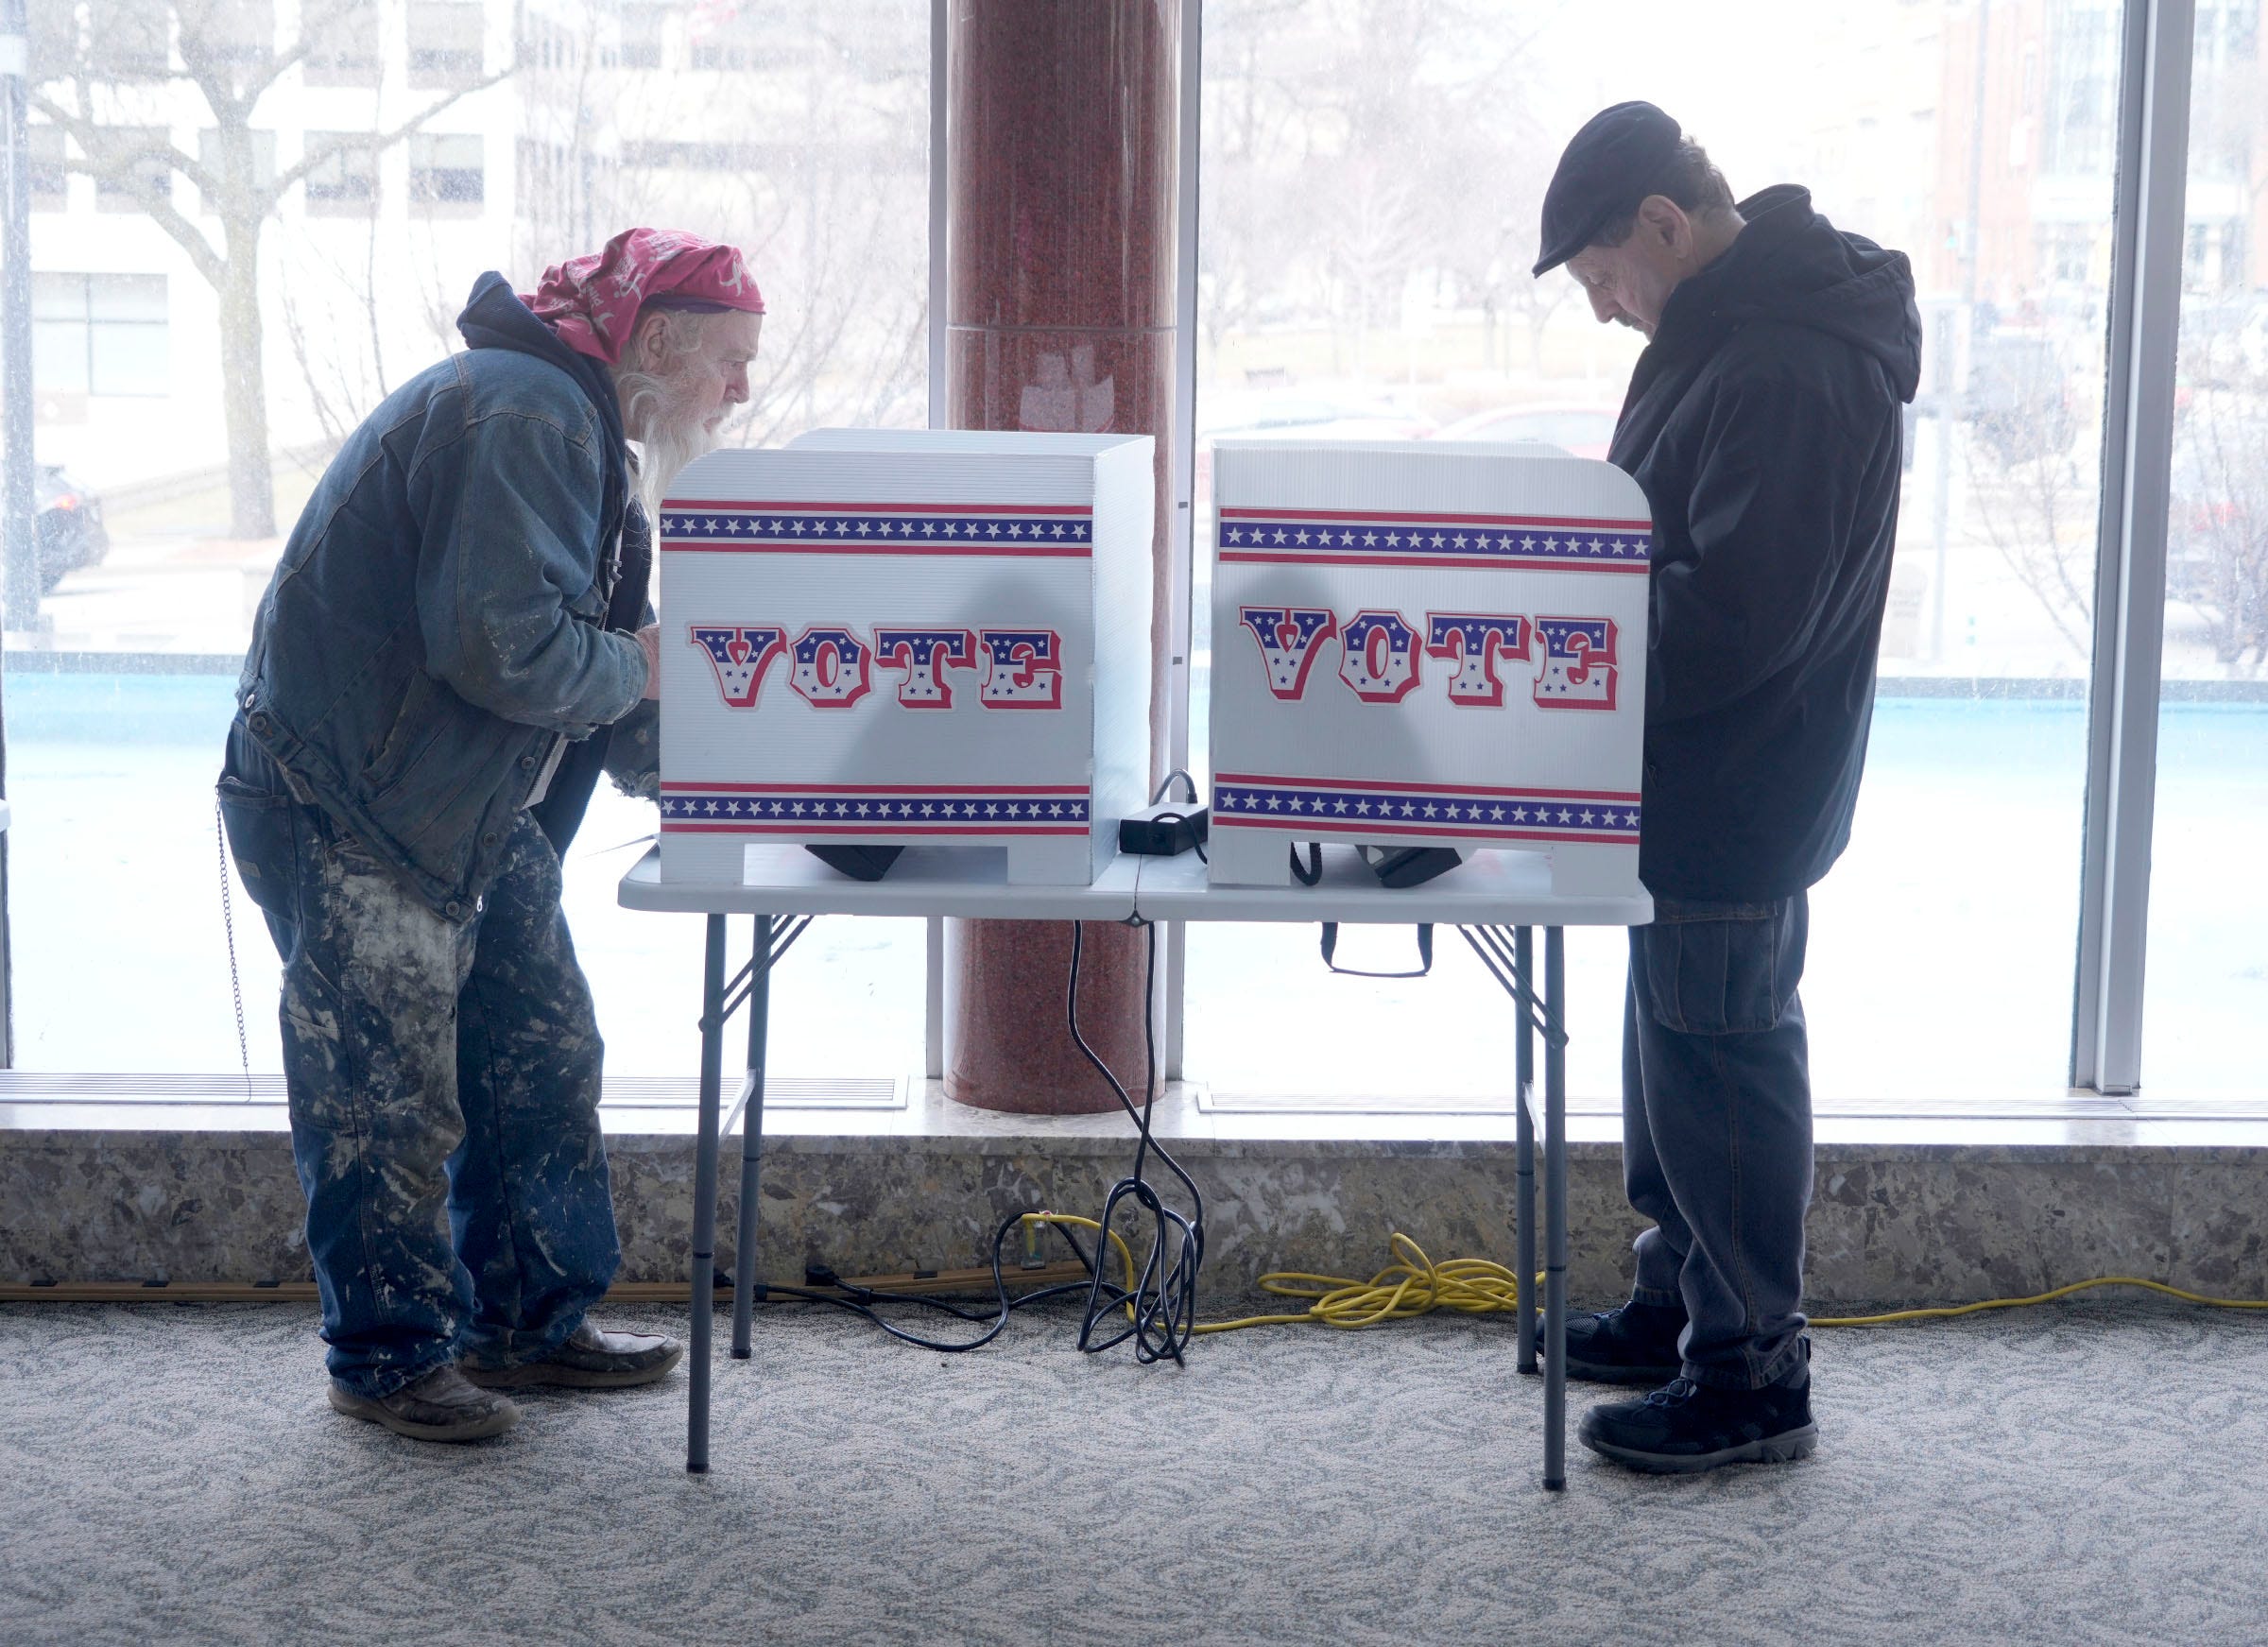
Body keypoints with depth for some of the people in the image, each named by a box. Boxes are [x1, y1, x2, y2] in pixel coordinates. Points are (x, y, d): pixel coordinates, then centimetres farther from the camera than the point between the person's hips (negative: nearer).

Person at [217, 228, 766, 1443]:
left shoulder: (579, 429, 14)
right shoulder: (520, 417, -21)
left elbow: (589, 643, 17)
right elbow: (502, 648, -31)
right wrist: (636, 670, -13)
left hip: (468, 809, 11)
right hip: (344, 806, -10)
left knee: (543, 1059, 13)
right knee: (388, 1098, 0)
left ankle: (528, 1321, 25)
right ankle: (389, 1360, 14)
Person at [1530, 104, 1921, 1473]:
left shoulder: (1788, 368, -23)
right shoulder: (1724, 332, 11)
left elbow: (1734, 618, -27)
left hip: (1735, 806, -11)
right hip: (1698, 794, 11)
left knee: (1720, 1068, -1)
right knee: (1674, 1056, 20)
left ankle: (1755, 1375, 10)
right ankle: (1682, 1305, 35)